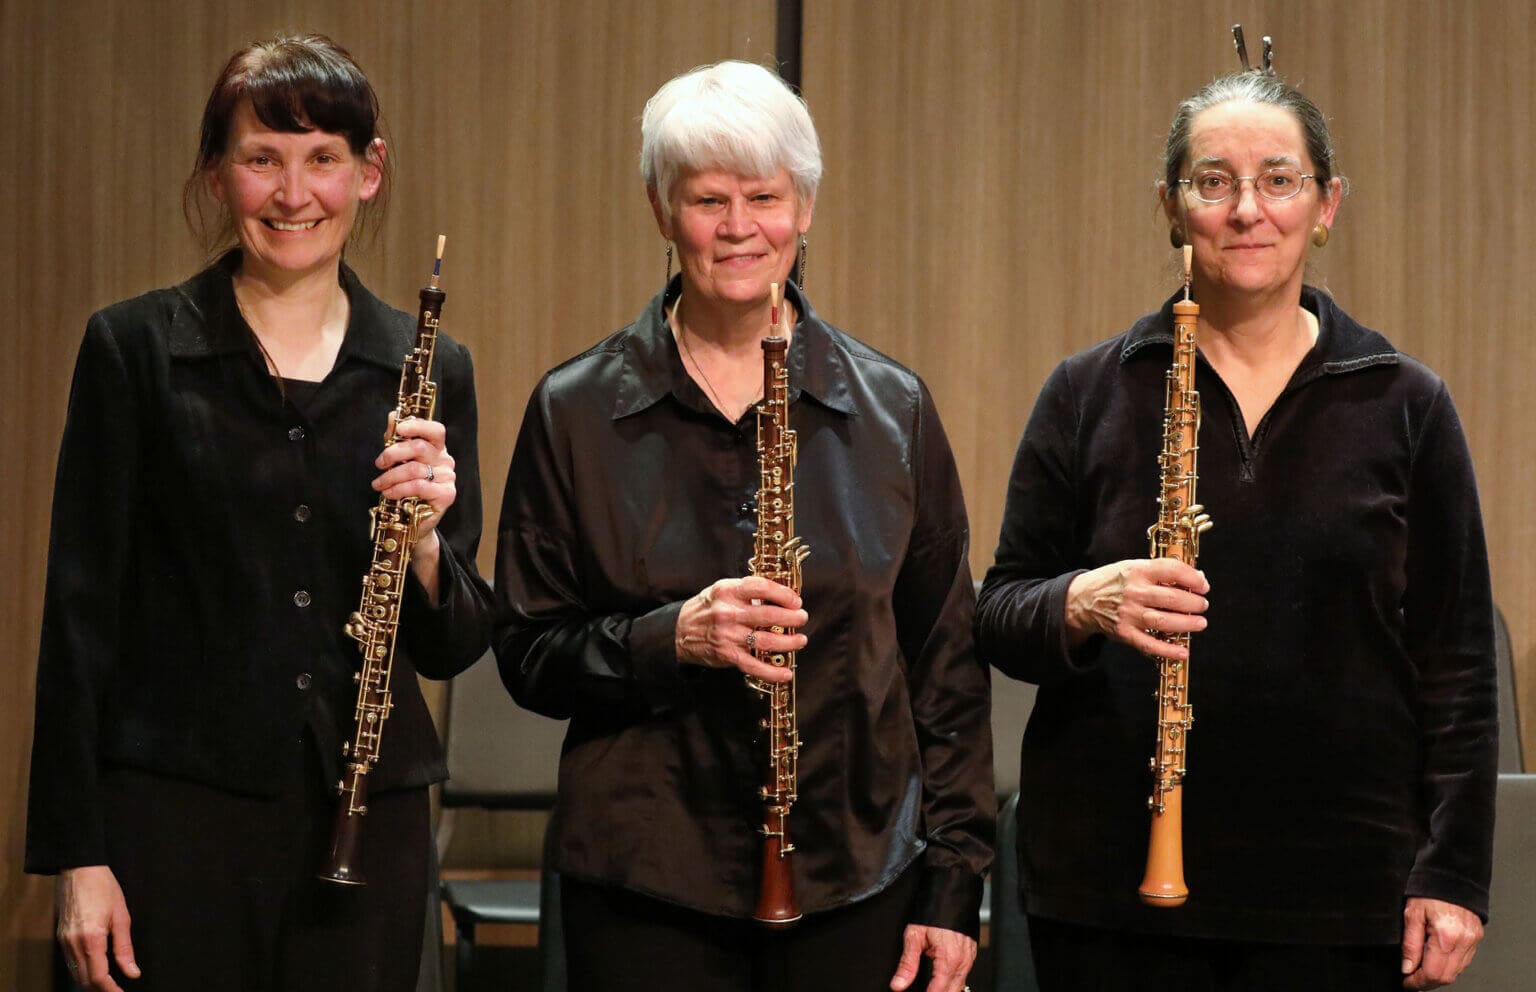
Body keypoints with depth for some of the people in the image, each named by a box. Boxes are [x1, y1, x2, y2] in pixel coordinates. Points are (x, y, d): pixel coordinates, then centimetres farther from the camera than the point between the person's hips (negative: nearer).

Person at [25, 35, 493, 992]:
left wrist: (424, 537, -13)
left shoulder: (430, 369, 6)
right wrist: (76, 853, -7)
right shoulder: (137, 349, -1)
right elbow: (83, 612, -2)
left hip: (369, 811, 3)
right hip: (177, 806, -2)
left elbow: (452, 648, 7)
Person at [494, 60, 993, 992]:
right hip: (645, 880, -1)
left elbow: (948, 660, 6)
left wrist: (954, 881, 1)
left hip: (854, 873, 1)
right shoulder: (577, 411, 0)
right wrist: (670, 637, -18)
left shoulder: (890, 408, 4)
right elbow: (529, 654, 1)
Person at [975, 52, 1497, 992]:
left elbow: (1457, 662, 4)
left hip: (1341, 894, 0)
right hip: (1111, 880, 0)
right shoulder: (1089, 395, 4)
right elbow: (1001, 619, 4)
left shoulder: (1404, 405, 4)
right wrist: (1085, 604, -18)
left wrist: (1451, 878, -2)